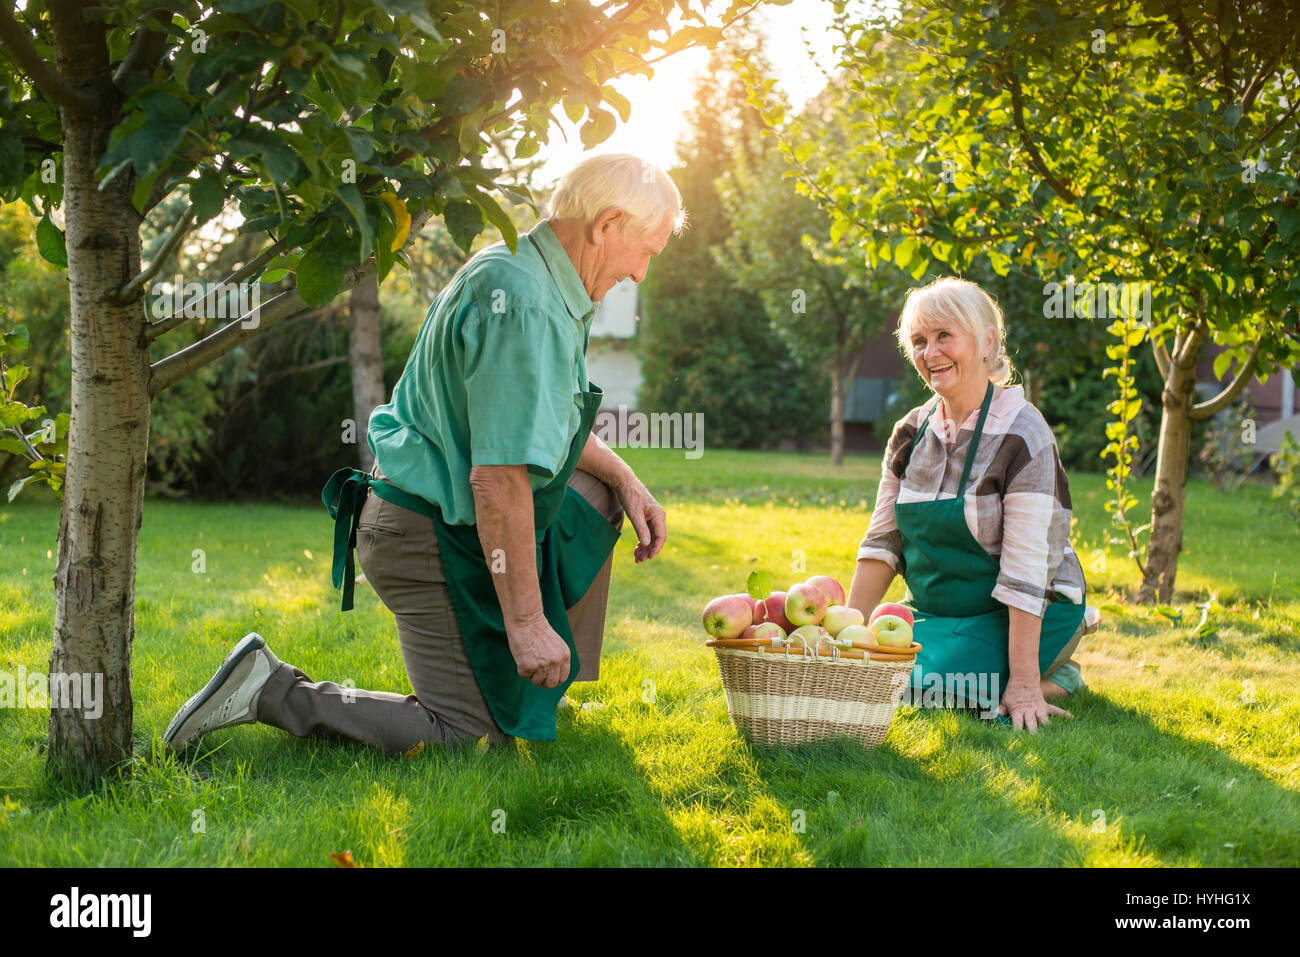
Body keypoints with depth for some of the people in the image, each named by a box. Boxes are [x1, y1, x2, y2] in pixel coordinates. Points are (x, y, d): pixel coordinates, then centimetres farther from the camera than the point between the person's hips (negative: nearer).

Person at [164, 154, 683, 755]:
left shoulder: (516, 274, 8)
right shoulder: (522, 306, -25)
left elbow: (542, 419, 24)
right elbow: (497, 479, -29)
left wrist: (624, 479, 12)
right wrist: (526, 621, -25)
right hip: (431, 540, -10)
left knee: (598, 496, 21)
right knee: (469, 736, -7)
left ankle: (548, 684, 24)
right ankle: (273, 692, -6)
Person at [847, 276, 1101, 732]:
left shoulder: (1022, 437, -17)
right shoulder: (911, 432, 3)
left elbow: (1026, 571, -23)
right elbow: (881, 542, 5)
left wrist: (1023, 683, -26)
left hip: (1019, 618, -7)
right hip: (935, 612, 7)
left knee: (925, 683, -29)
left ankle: (1053, 677, -1)